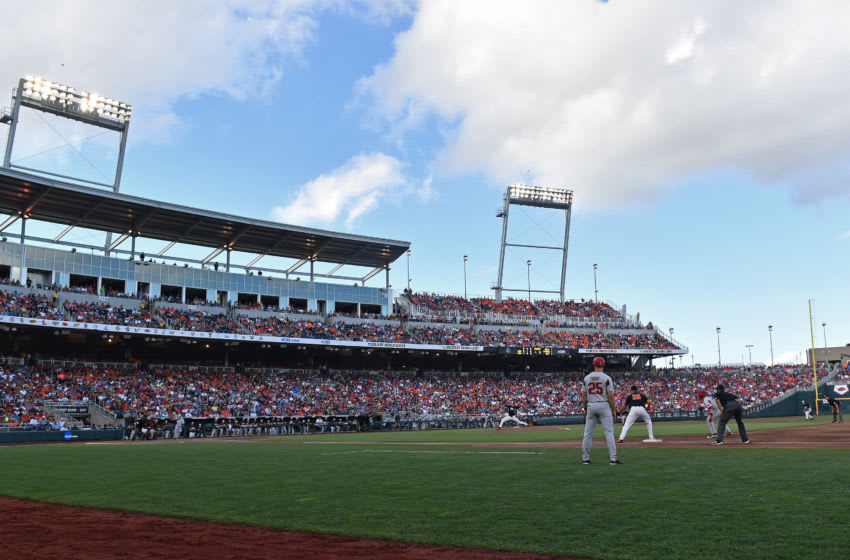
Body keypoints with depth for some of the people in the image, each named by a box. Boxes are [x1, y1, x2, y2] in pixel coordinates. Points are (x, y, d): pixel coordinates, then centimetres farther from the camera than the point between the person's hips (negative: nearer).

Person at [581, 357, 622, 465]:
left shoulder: (586, 378, 5)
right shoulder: (606, 378, -5)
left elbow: (583, 395, 6)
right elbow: (611, 396, -8)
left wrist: (585, 408, 14)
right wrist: (613, 409, 1)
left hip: (591, 407, 3)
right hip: (604, 406, -3)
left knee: (588, 432, 8)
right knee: (609, 432, -1)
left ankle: (585, 458, 10)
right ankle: (613, 458, -5)